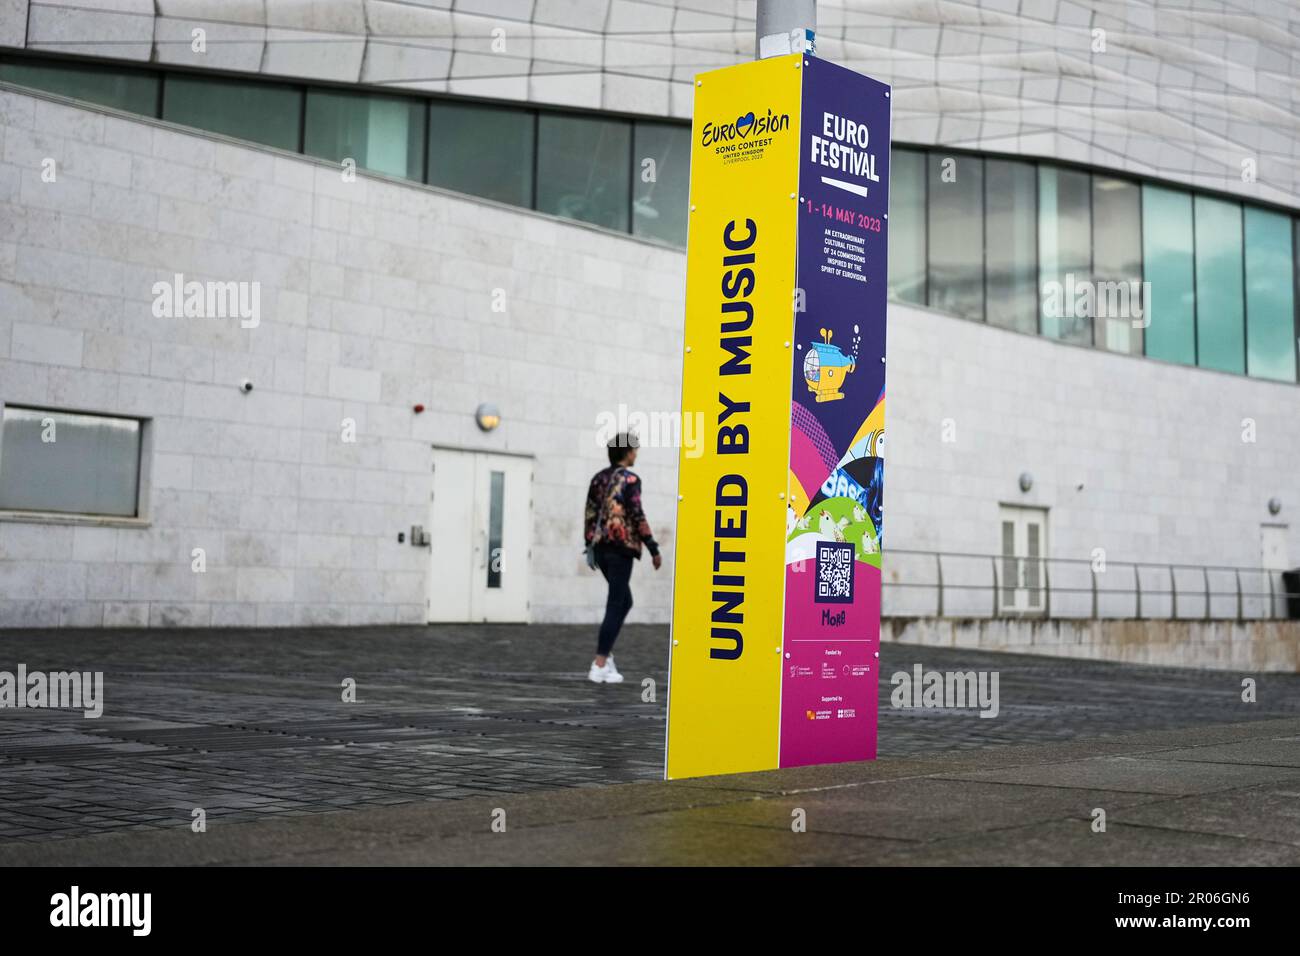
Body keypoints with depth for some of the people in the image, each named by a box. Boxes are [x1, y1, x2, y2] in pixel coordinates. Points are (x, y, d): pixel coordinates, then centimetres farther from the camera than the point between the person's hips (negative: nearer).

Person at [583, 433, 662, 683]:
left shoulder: (599, 478, 12)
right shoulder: (630, 479, -8)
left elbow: (590, 513, 12)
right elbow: (637, 516, -13)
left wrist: (590, 545, 17)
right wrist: (653, 549, -9)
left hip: (600, 547, 7)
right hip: (621, 547, -7)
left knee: (624, 600, 20)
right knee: (616, 605, -3)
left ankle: (606, 654, 14)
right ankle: (599, 666, -4)